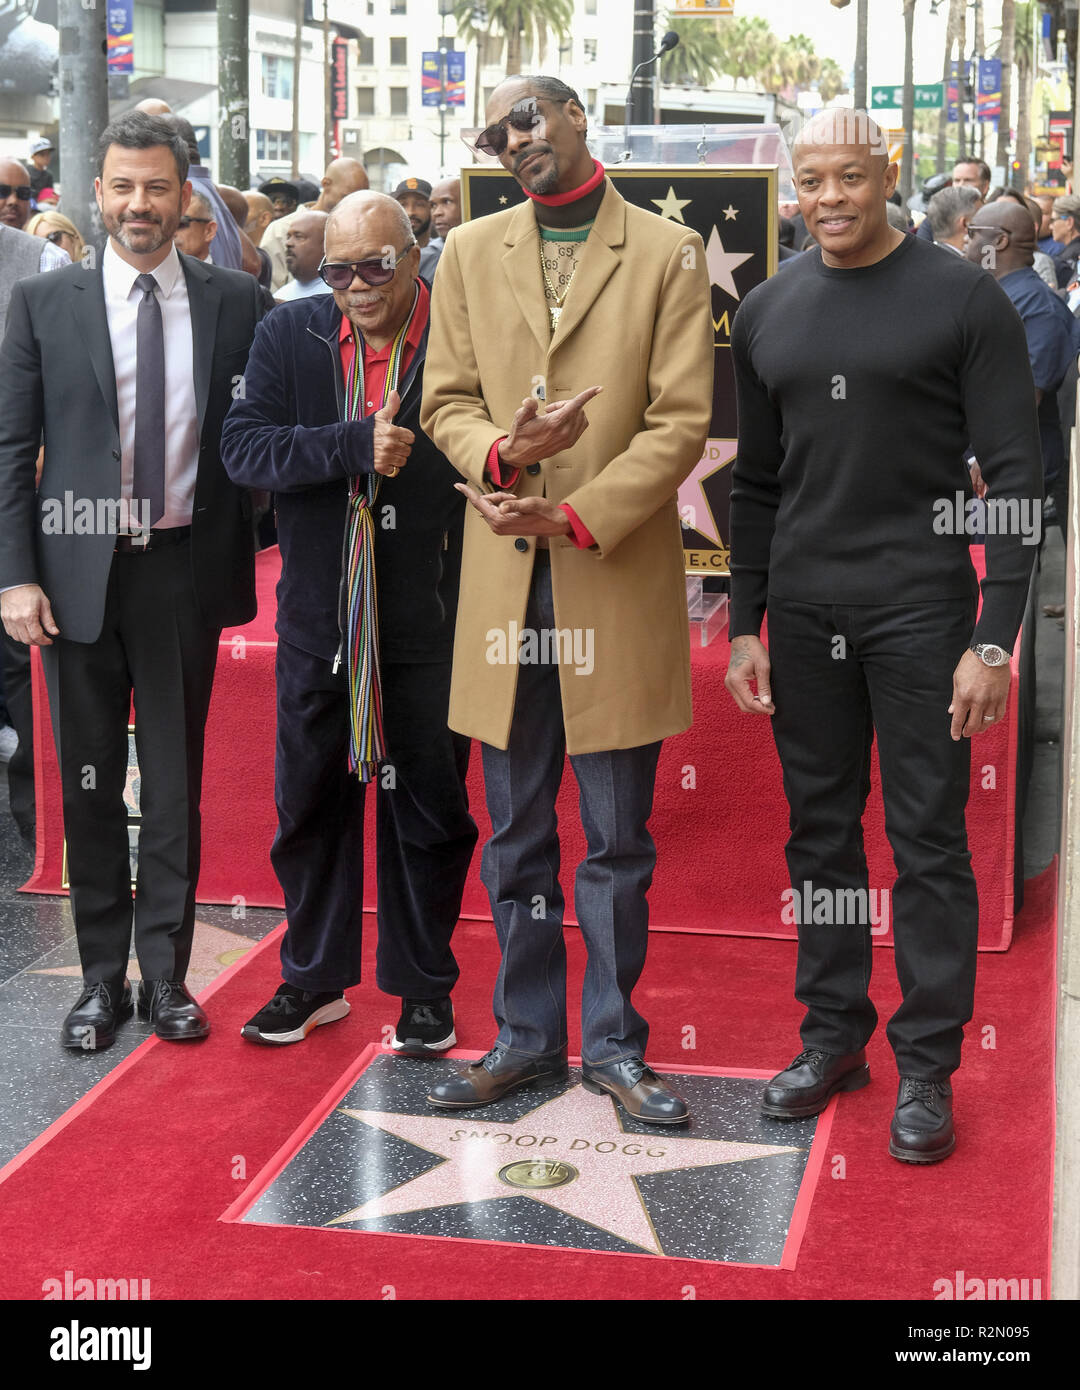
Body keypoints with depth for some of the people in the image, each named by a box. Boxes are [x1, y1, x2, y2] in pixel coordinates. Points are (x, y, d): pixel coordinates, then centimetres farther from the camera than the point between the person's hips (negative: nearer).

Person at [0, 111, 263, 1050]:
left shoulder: (234, 302, 3)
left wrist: (249, 554, -1)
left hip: (184, 571, 0)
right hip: (79, 574, 0)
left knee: (176, 784, 7)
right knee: (90, 786, 8)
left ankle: (166, 975, 19)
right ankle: (102, 977, 20)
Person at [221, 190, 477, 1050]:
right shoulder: (289, 337, 1)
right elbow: (243, 448, -10)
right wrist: (356, 445, -21)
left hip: (430, 620, -3)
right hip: (319, 615, 3)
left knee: (429, 807, 8)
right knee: (311, 800, 14)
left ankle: (425, 988, 25)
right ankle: (315, 978, 31)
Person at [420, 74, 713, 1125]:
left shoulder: (668, 253, 2)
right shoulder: (470, 252, 12)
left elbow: (681, 420, -4)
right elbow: (445, 401, 10)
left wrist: (574, 515, -14)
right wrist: (499, 454, -13)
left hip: (619, 578, -3)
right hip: (504, 581, 3)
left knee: (617, 838, 4)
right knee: (516, 832, 10)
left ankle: (611, 1043, 18)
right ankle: (527, 1036, 23)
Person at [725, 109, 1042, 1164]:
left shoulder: (963, 300, -4)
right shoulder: (767, 313, 9)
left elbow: (1015, 477, -7)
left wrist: (995, 639, -13)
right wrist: (743, 625, 9)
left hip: (920, 610, -4)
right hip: (803, 614, 4)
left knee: (928, 841, 0)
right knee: (820, 830, 11)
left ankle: (926, 1068, 11)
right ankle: (834, 1036, 25)